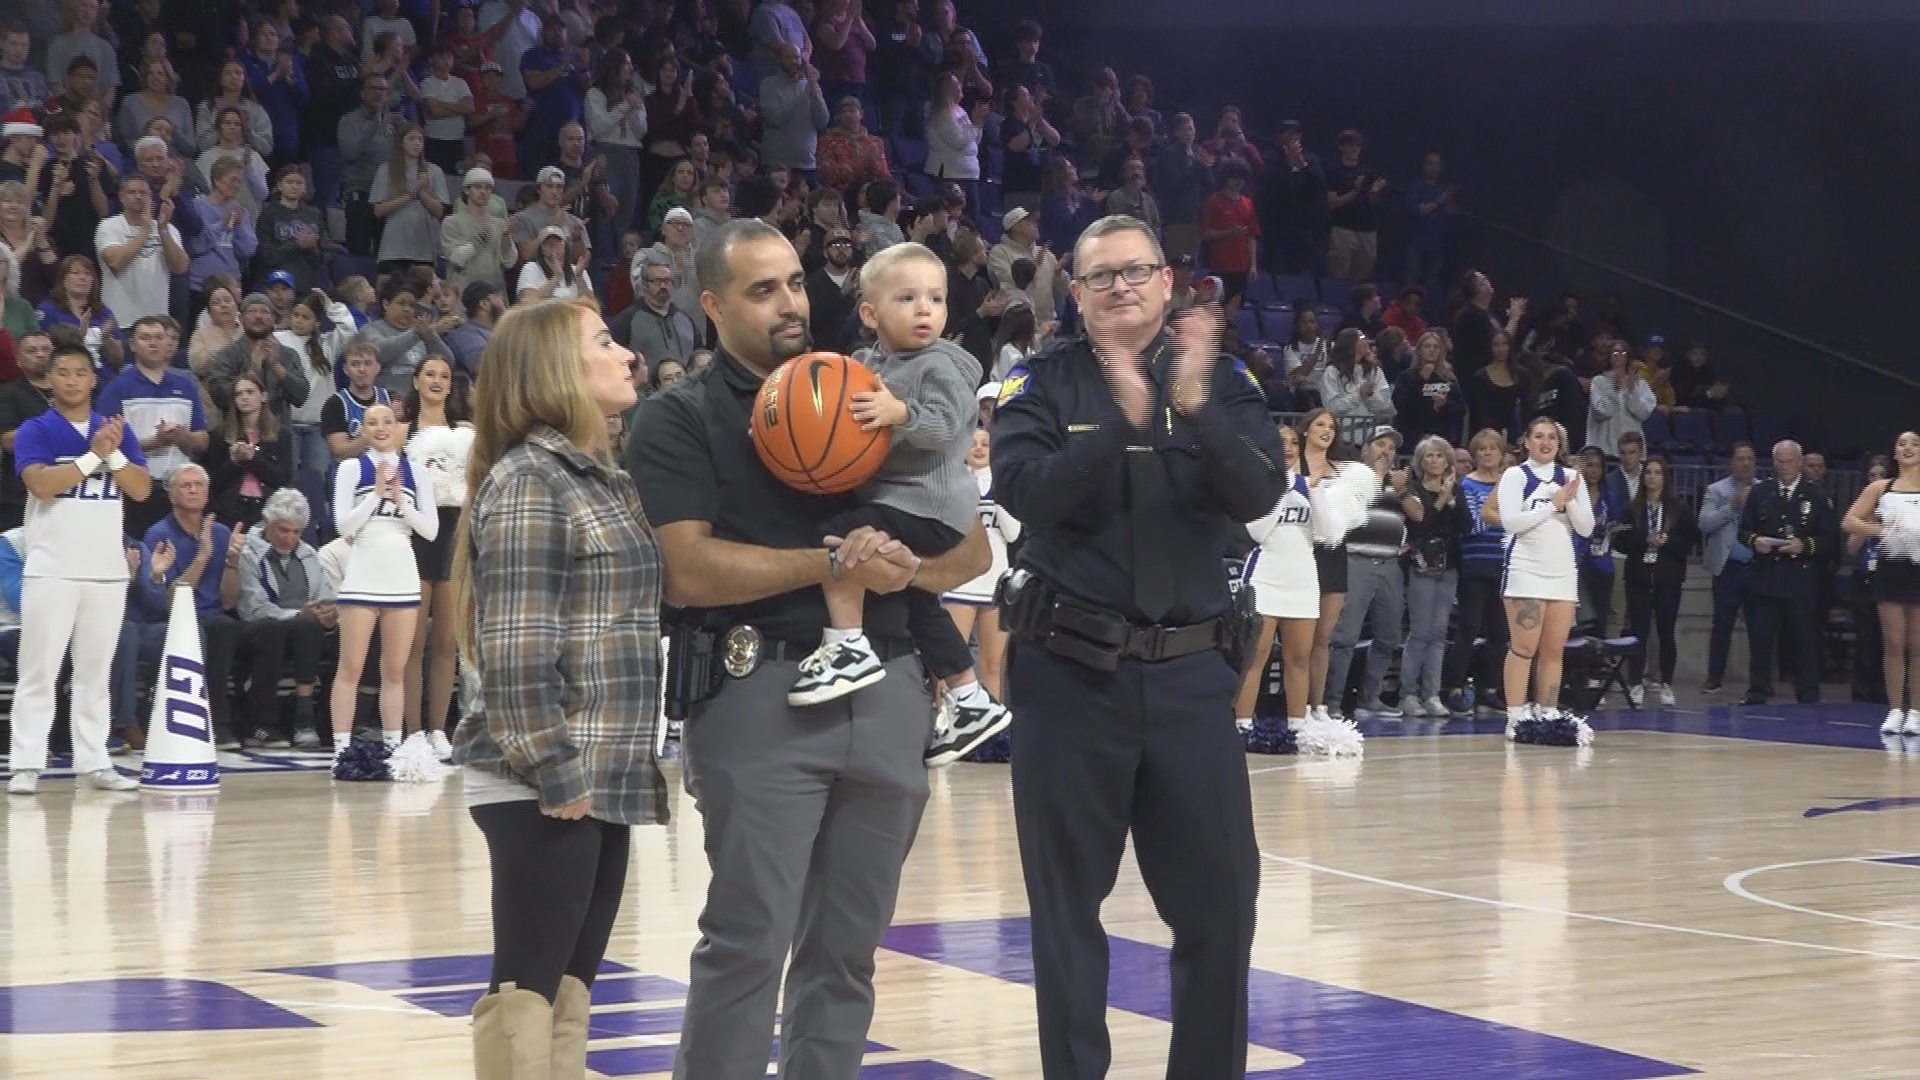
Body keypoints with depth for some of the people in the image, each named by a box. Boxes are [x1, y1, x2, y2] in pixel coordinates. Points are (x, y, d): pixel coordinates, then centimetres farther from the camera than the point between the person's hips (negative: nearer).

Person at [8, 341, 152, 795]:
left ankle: (93, 761, 12)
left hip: (107, 569, 4)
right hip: (52, 569, -4)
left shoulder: (118, 430, 10)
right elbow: (41, 484, -18)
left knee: (95, 671, 8)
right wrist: (93, 454, -17)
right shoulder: (35, 430, -2)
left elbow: (142, 489, 2)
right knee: (39, 671, -4)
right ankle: (26, 764, -3)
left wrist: (113, 453, -12)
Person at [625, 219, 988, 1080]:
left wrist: (908, 567, -7)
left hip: (888, 688, 5)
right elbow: (689, 571, -12)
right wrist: (832, 562, -14)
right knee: (749, 938, -5)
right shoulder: (679, 419, 1)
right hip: (760, 693, -5)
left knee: (849, 946, 8)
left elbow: (972, 547, 14)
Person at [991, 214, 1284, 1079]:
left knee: (1221, 893, 5)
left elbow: (1260, 495, -9)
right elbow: (1026, 492, -17)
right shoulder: (1042, 385, 0)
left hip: (1190, 672, 2)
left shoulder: (1224, 383, 6)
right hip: (1072, 673, -2)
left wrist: (1195, 407, -23)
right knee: (1067, 902, 6)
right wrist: (1125, 418, -28)